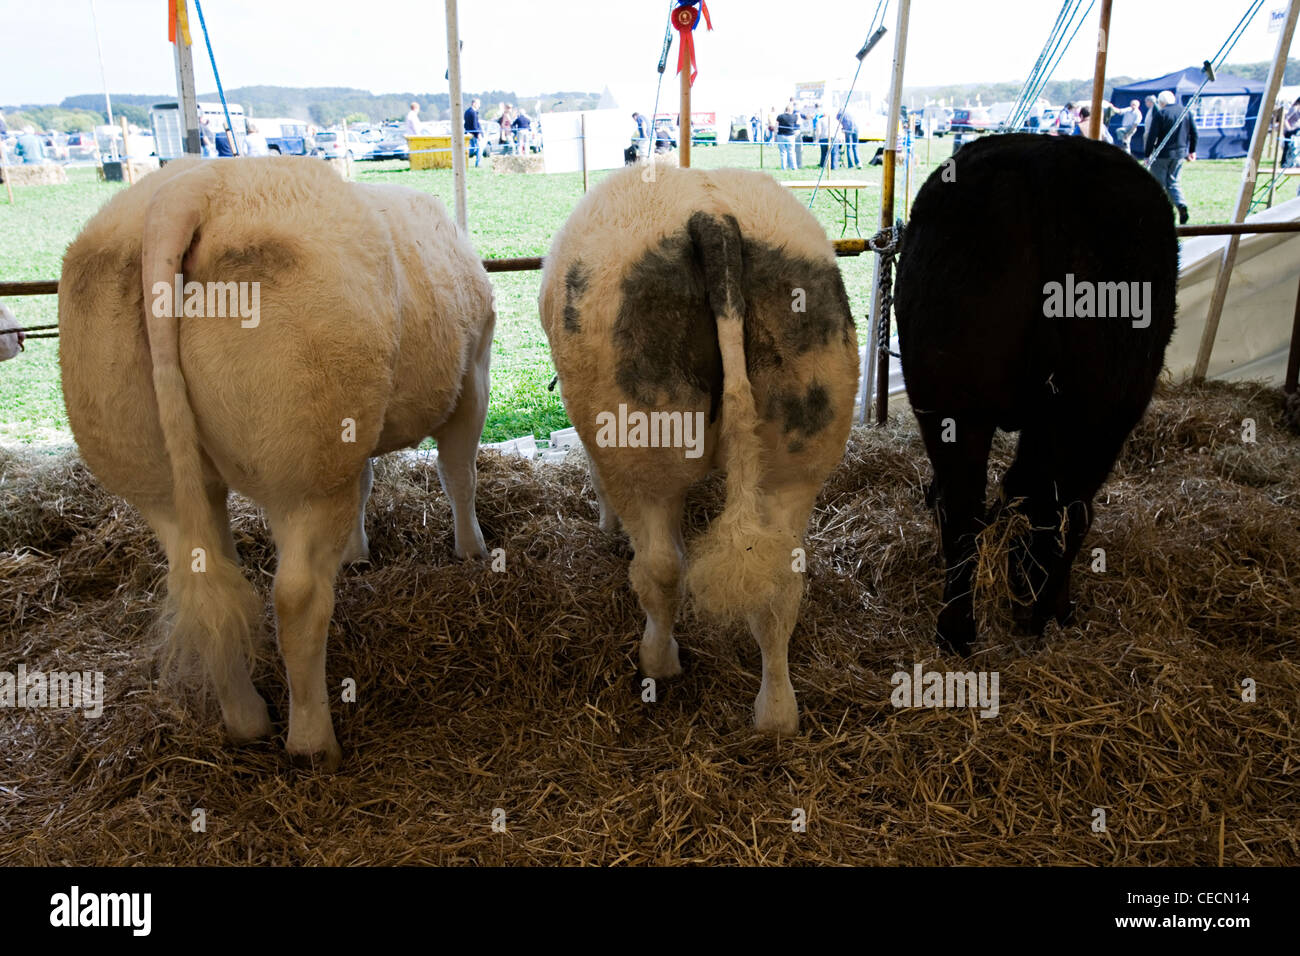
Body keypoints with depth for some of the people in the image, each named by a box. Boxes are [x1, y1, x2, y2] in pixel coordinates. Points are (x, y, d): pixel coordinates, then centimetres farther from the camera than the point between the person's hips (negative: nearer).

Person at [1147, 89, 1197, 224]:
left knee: (1158, 182, 4)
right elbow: (1194, 132, 10)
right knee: (1173, 181, 14)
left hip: (1163, 154, -5)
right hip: (1180, 153, 5)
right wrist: (1192, 150, 20)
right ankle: (1181, 204, -9)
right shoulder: (1186, 112, 7)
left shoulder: (1161, 113, -9)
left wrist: (1148, 155, -6)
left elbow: (1153, 136, -12)